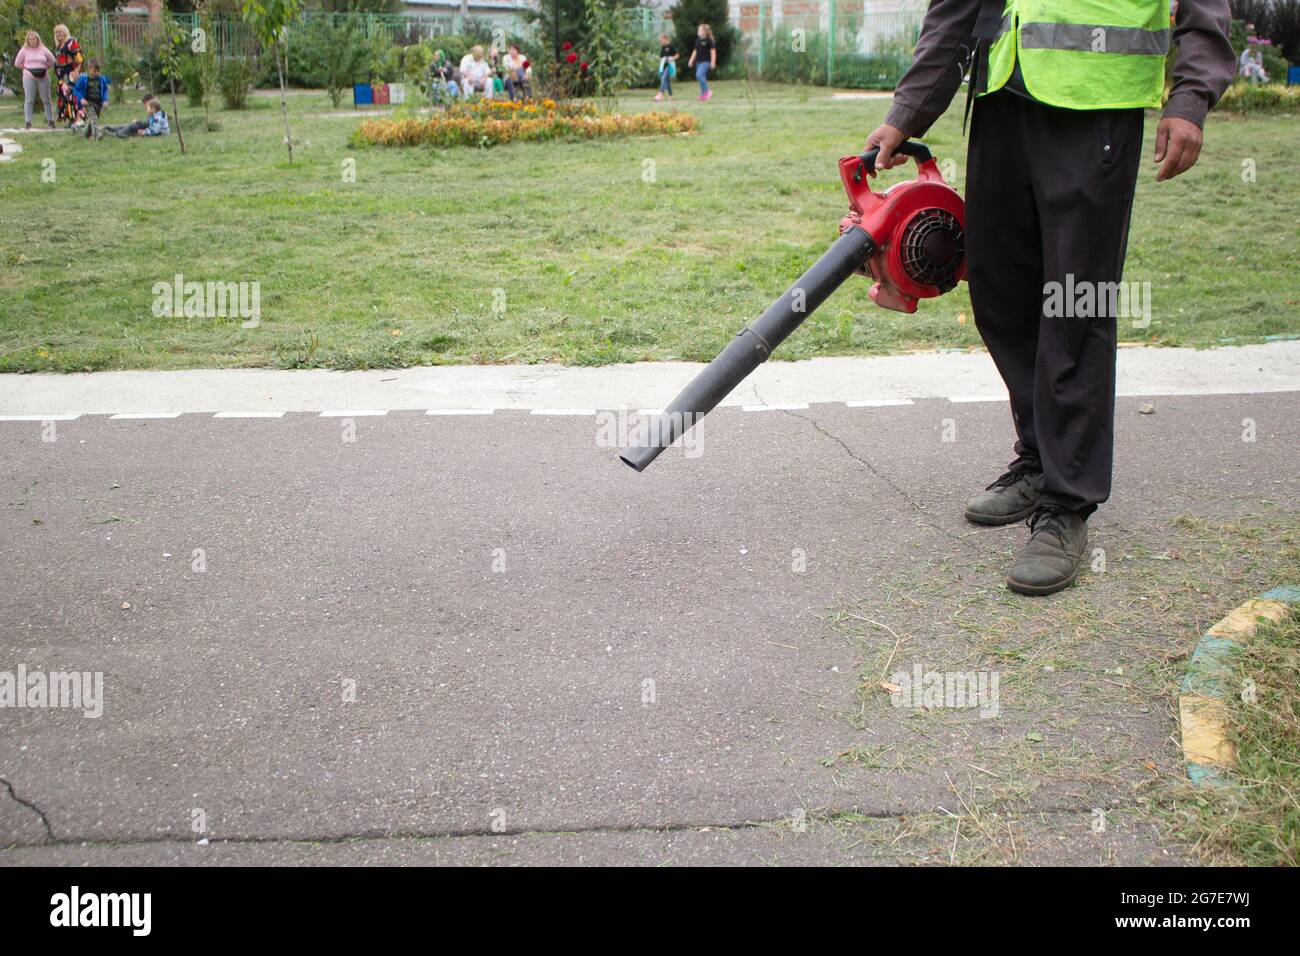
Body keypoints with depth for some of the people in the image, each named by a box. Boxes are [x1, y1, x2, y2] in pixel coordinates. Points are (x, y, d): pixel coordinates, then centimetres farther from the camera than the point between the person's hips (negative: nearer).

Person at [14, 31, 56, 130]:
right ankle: (28, 122, -3)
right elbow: (17, 63, 11)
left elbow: (52, 61, 13)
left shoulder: (43, 50, 5)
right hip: (29, 77, -1)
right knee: (29, 100, -4)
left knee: (46, 99, 3)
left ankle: (51, 121, 10)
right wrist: (27, 68, 5)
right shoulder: (24, 50, 5)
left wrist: (45, 68, 6)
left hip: (43, 77, 1)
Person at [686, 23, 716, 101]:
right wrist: (691, 60, 16)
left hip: (705, 61, -7)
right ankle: (703, 94, 13)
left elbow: (713, 51, -8)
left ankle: (707, 91, -11)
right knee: (702, 78, 8)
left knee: (699, 75, -22)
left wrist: (713, 62, -13)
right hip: (698, 61, 7)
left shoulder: (709, 40, -7)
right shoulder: (698, 40, 12)